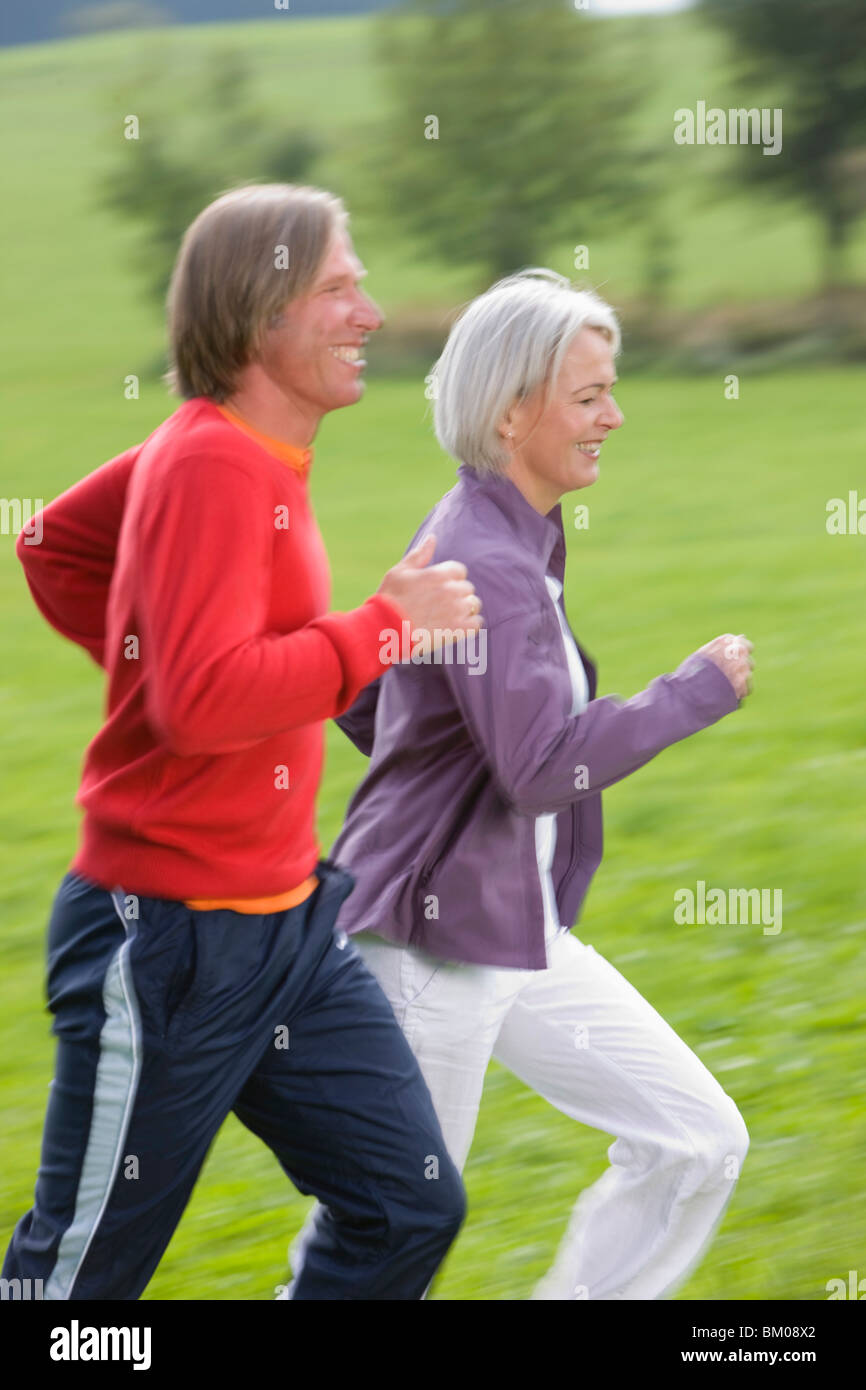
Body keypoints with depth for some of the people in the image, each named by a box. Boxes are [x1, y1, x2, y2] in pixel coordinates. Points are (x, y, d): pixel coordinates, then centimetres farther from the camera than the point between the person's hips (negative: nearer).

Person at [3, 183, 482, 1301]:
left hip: (285, 922, 9)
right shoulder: (213, 465, -20)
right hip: (173, 944, -9)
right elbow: (208, 702, -30)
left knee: (409, 1206, 7)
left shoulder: (244, 454, 10)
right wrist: (387, 624, -23)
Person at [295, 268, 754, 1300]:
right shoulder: (484, 564, -19)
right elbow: (542, 766, -27)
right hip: (432, 943, -10)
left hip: (522, 937, 10)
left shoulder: (500, 539, 10)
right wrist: (696, 693, -18)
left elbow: (361, 704, 18)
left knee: (697, 1141, 5)